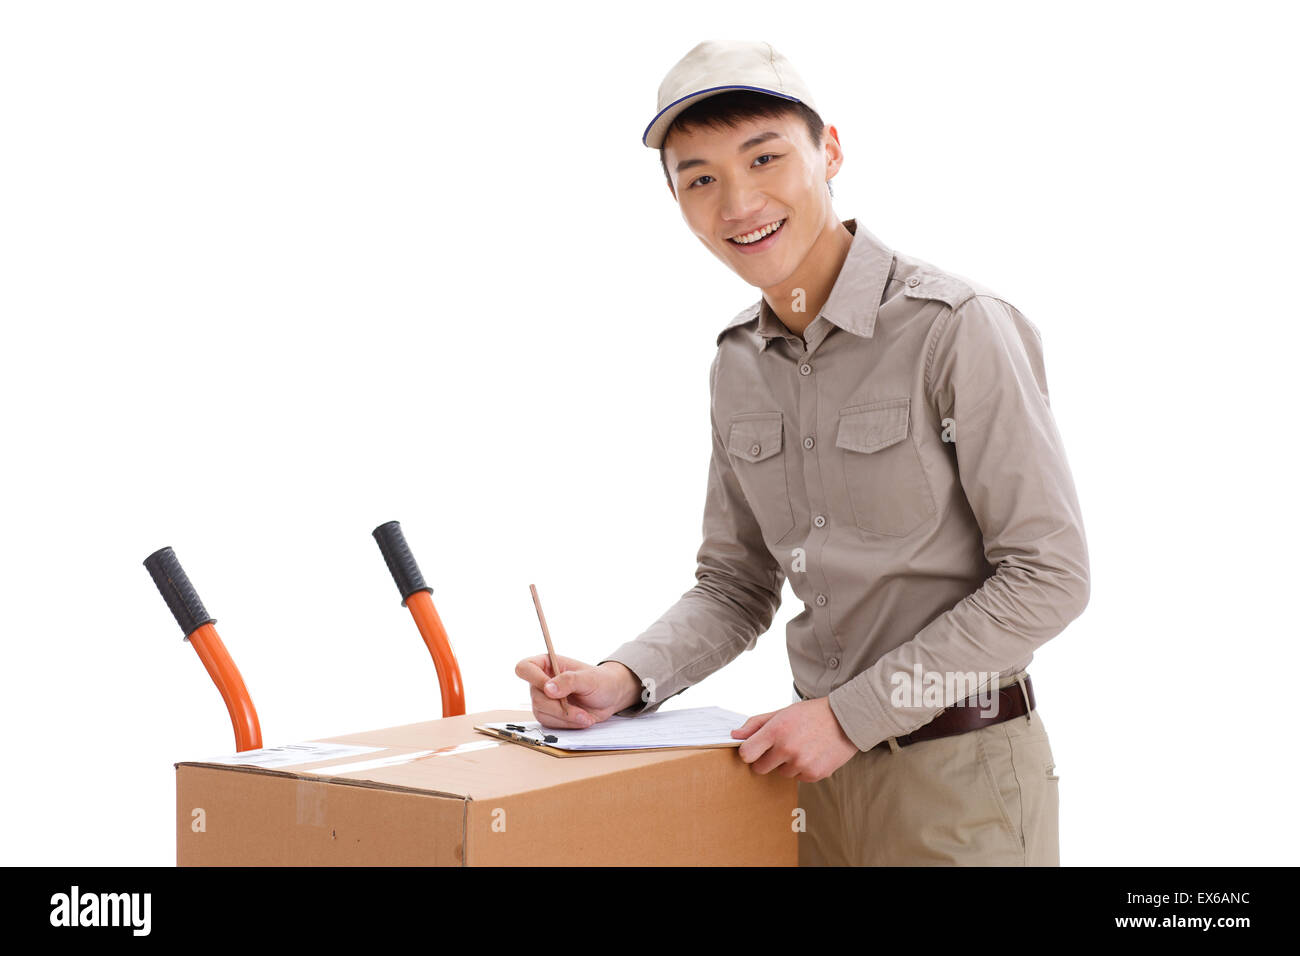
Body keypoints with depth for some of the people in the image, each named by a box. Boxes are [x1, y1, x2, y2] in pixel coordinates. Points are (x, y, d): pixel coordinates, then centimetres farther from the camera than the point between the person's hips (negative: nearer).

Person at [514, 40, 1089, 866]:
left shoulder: (958, 329, -16)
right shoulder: (738, 366, 5)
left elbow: (1047, 576, -16)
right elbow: (736, 587, 11)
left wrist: (851, 713, -17)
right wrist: (623, 680, -8)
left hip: (960, 771, -6)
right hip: (823, 765, 6)